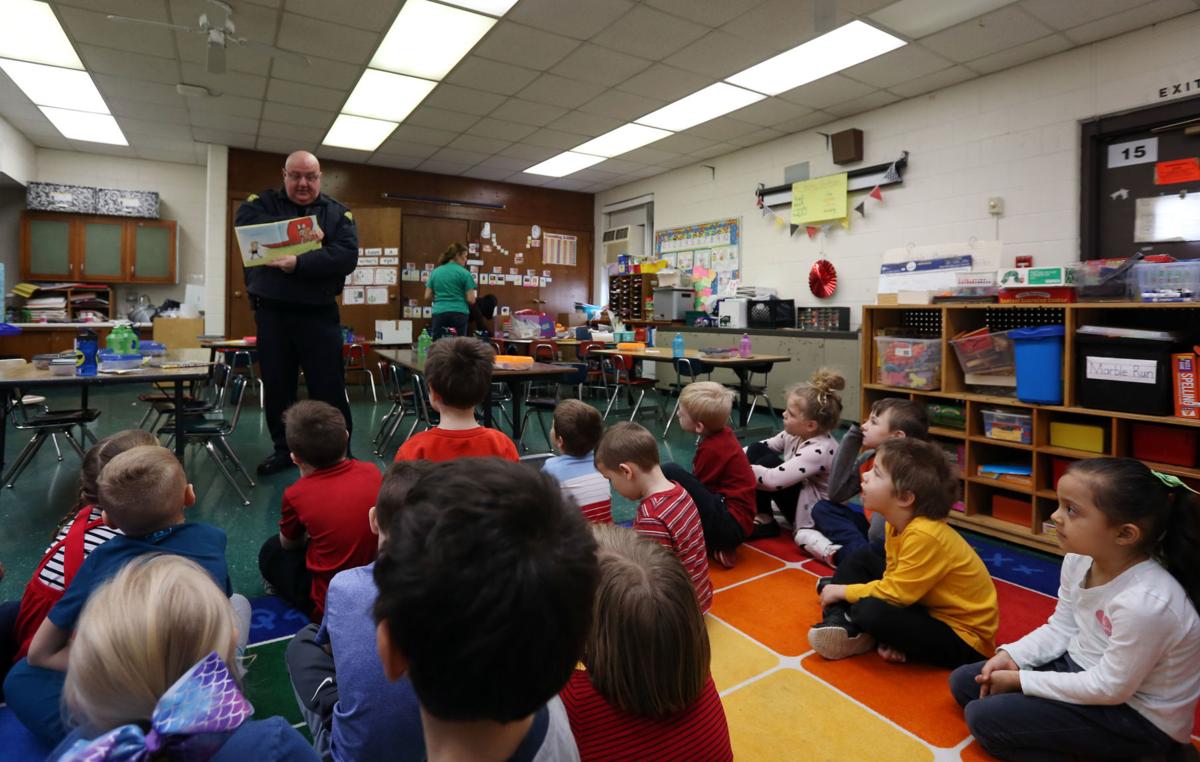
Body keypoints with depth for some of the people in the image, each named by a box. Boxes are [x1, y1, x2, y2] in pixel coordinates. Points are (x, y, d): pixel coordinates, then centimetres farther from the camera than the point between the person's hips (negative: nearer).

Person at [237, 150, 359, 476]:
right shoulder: (263, 202, 8)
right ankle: (284, 449, 25)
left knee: (328, 387, 0)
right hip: (271, 313, 2)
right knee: (276, 386, 10)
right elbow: (245, 224, -15)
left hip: (319, 314, -2)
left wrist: (299, 263, -24)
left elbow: (347, 256, -13)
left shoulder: (338, 213, 4)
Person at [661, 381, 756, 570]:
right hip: (734, 522, 10)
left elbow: (697, 487, -6)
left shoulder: (712, 448, -18)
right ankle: (718, 546, 9)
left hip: (730, 525, -10)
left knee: (669, 472, -19)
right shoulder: (722, 434, 7)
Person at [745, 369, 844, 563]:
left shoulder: (820, 450, -32)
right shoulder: (795, 433, -7)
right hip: (799, 496, 9)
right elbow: (763, 446, 4)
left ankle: (763, 521, -6)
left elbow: (773, 480, -39)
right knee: (757, 449, -7)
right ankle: (755, 513, -5)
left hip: (814, 514, -8)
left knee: (768, 461, -25)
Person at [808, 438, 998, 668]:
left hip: (961, 638, -9)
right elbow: (893, 580, 2)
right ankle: (841, 623, -4)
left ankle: (854, 628, 4)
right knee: (861, 558, 8)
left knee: (869, 611, -31)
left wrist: (842, 591, -13)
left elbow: (893, 593, -27)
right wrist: (890, 635, -10)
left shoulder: (925, 535, -32)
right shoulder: (897, 524, -3)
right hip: (927, 607, 9)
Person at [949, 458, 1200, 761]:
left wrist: (1020, 680, -17)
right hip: (1081, 668, 8)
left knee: (983, 717, -13)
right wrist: (1011, 655, -10)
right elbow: (1061, 628, 4)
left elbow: (1109, 688, -24)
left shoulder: (1145, 603, -34)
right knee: (963, 682, 8)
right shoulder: (1079, 560, -10)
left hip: (1136, 715, -8)